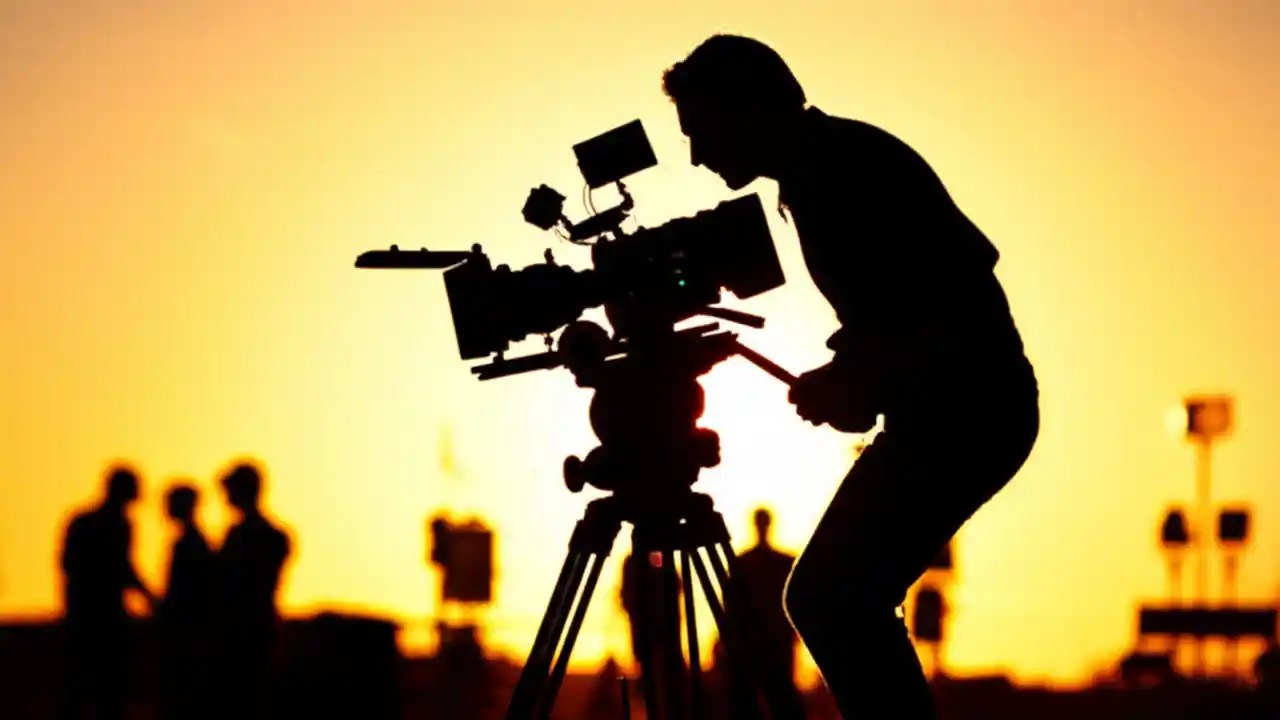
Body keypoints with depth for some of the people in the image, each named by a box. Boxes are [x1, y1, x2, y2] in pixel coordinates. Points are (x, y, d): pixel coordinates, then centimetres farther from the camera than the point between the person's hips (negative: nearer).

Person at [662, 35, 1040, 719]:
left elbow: (960, 294, -22)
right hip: (949, 408, 10)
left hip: (969, 405, -10)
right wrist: (854, 376, 4)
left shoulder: (848, 165, -15)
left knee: (830, 596, -14)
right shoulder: (818, 175, 13)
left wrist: (860, 379, -18)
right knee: (842, 597, 11)